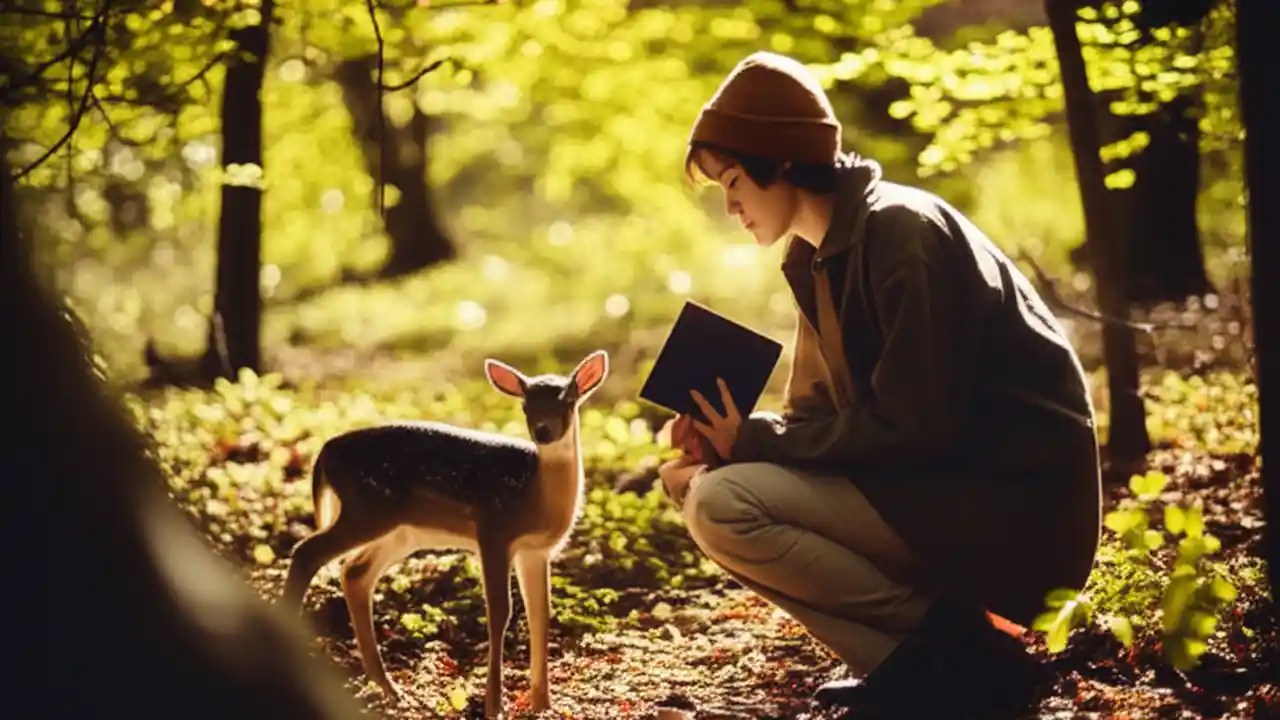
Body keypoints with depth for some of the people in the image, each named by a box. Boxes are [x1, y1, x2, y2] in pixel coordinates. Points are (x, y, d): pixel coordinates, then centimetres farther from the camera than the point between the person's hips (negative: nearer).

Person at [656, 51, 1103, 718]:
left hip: (1017, 509, -10)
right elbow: (816, 413, 12)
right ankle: (923, 663, 1)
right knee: (703, 485, 6)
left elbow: (912, 428, -21)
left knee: (722, 507, -19)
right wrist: (723, 443, -7)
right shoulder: (816, 257, 12)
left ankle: (958, 651, -10)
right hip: (938, 492, 10)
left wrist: (752, 442, -15)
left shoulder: (900, 233, -17)